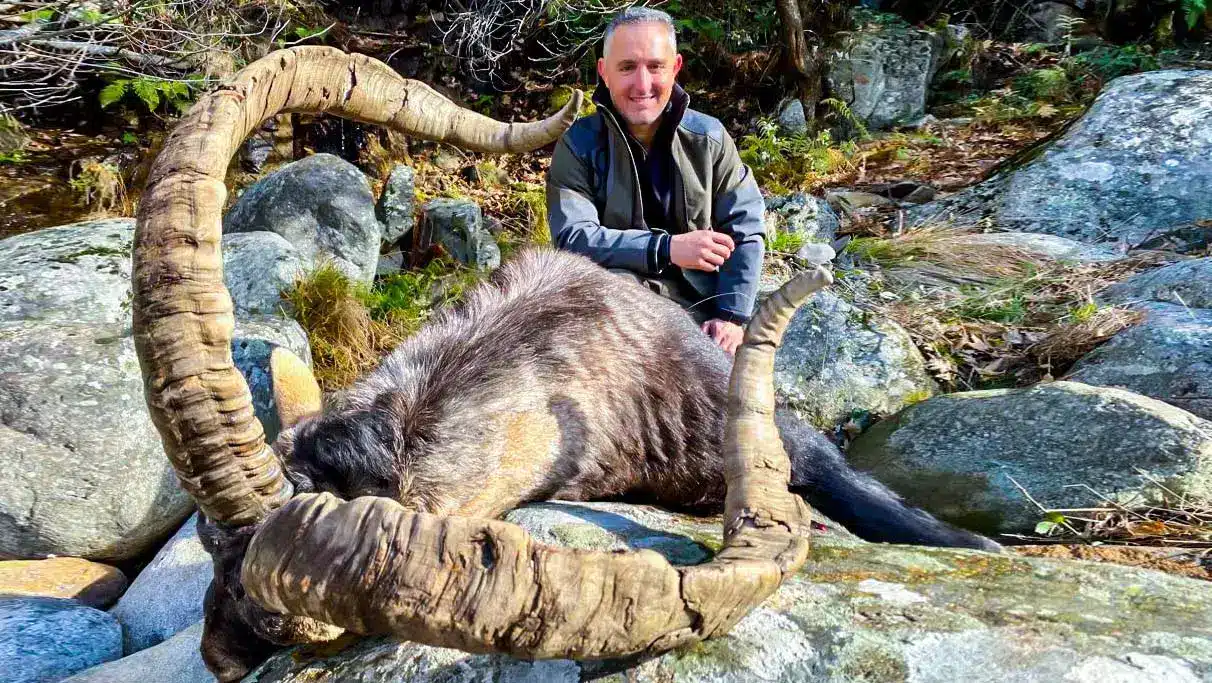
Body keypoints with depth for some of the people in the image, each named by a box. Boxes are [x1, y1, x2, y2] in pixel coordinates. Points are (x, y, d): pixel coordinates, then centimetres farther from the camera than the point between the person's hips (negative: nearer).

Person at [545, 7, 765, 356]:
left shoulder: (709, 137, 0)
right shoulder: (579, 145, -8)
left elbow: (746, 231, 0)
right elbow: (571, 236, -20)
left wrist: (732, 316, -13)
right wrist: (666, 248, -29)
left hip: (700, 306, 2)